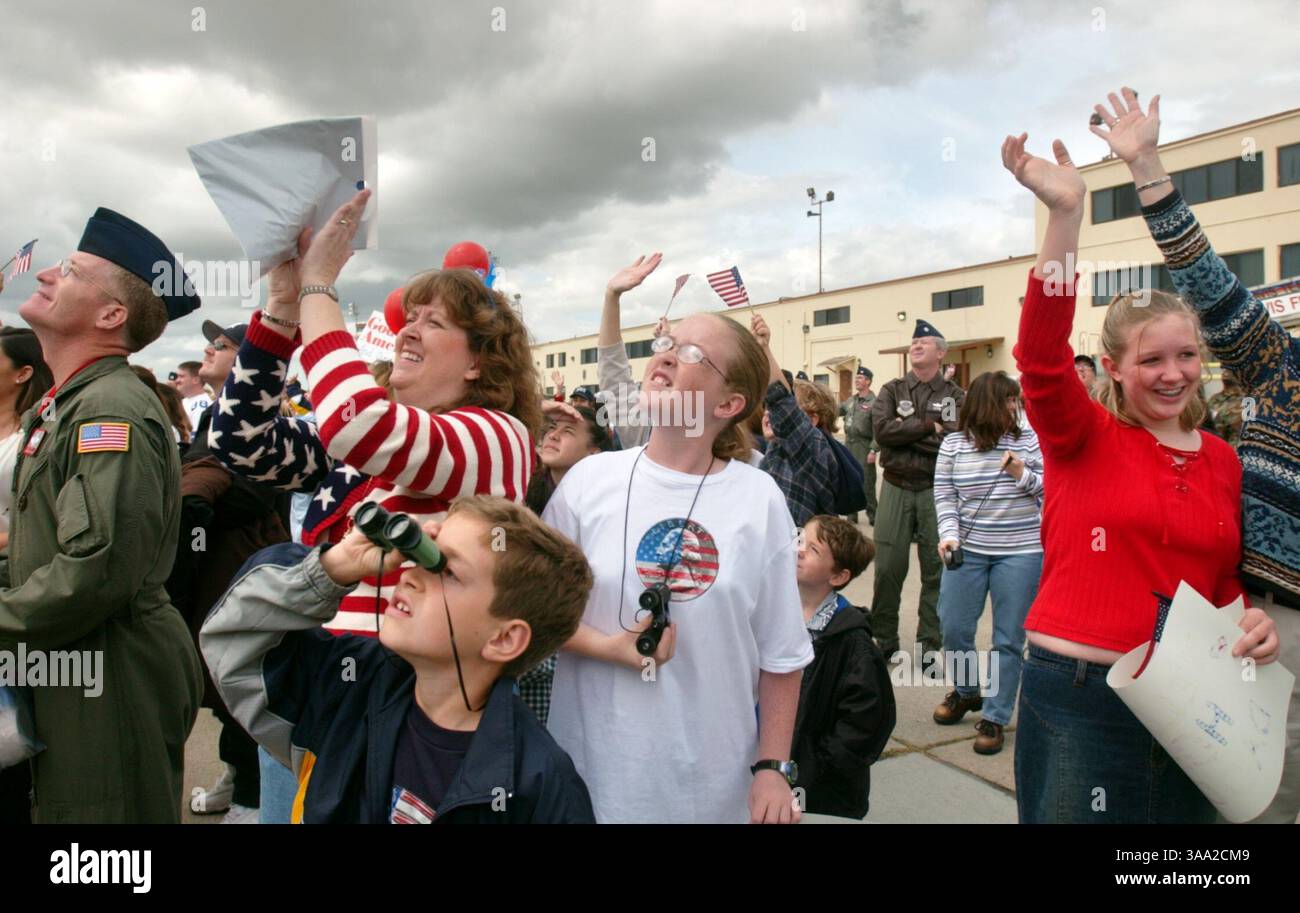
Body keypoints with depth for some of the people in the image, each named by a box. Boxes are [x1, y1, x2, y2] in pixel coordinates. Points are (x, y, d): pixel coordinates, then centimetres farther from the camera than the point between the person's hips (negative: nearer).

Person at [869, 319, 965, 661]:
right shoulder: (892, 390, 8)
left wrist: (905, 430, -11)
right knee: (888, 567, 3)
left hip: (935, 490, 0)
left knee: (936, 568, 5)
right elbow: (881, 429, -10)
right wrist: (928, 425, -11)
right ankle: (884, 641, 17)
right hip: (896, 488, 1)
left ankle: (930, 644, 18)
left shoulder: (954, 395, 4)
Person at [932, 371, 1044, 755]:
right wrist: (949, 533, -11)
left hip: (1020, 553, -1)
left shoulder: (1030, 440, -1)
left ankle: (994, 716, 17)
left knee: (1008, 637, 3)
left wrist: (1022, 475, -16)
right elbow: (944, 496, 2)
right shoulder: (953, 444, 1)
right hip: (968, 550, 1)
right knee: (953, 628, 6)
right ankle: (966, 691, 34)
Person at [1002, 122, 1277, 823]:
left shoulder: (1222, 460, 9)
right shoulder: (1082, 438, -5)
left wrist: (1254, 622, -3)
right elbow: (1041, 353, -24)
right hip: (1077, 695, -5)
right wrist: (1065, 215, -32)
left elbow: (1226, 579, 19)